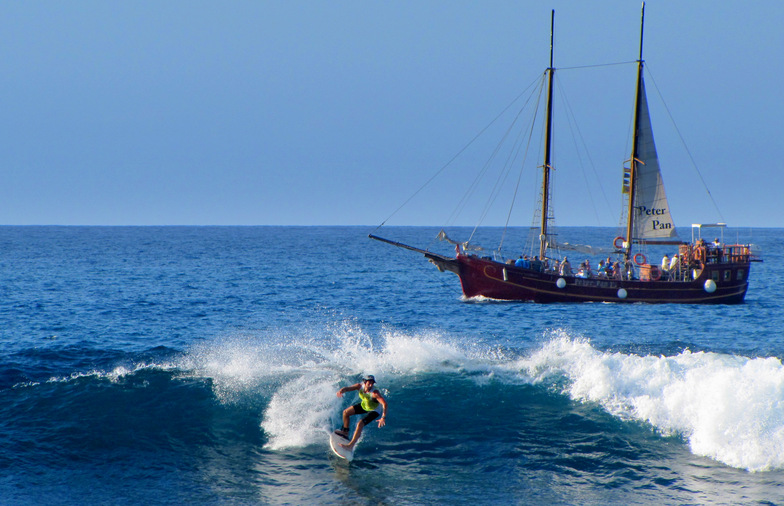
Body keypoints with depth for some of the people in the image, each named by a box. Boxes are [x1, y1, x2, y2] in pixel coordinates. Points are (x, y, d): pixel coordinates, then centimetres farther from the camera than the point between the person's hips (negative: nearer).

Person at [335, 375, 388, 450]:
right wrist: (341, 391, -46)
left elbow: (384, 404, -45)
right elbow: (347, 388, -22)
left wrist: (383, 417, -56)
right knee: (346, 412, 10)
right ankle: (345, 432, 30)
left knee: (360, 424, -23)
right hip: (364, 405, 7)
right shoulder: (360, 386, -22)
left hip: (373, 411, -7)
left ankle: (351, 445, -15)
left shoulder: (375, 393, -38)